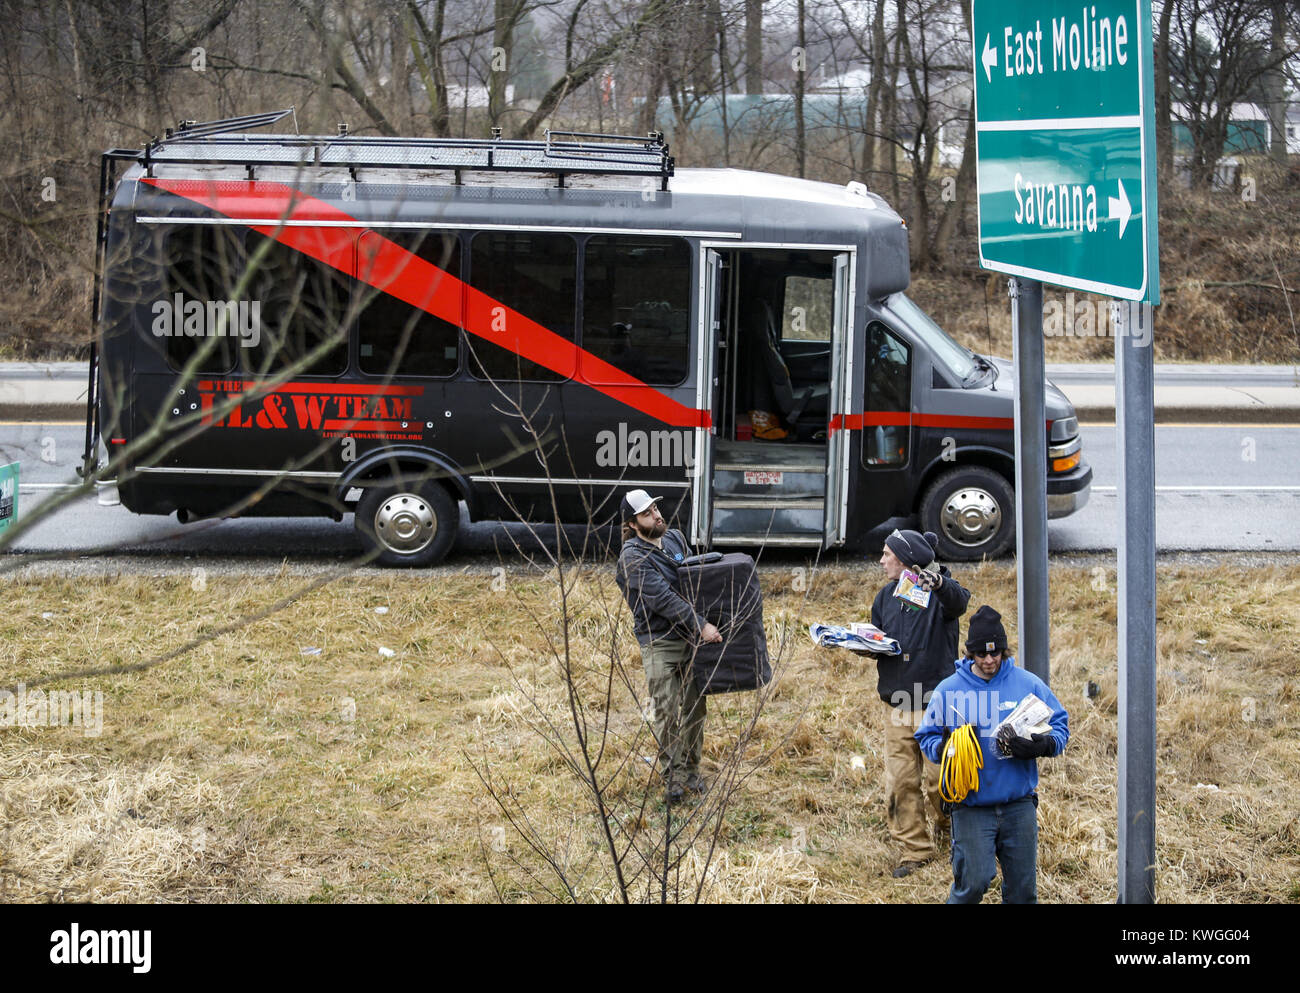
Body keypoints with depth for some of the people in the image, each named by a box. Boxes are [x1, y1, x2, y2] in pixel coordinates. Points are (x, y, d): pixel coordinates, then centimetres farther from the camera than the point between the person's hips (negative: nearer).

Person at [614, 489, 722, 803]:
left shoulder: (676, 538, 8)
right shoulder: (633, 557, -14)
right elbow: (661, 599, -22)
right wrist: (700, 625, -24)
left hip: (690, 639, 6)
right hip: (659, 644, -6)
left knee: (694, 708, 9)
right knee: (667, 713, -3)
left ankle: (690, 771, 22)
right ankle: (672, 778, 8)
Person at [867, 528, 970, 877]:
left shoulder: (941, 590, -9)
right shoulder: (886, 596, 10)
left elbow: (958, 602, -33)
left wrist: (939, 584, -54)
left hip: (936, 703, -5)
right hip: (898, 703, 5)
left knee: (938, 777, 0)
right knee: (900, 782, 2)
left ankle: (948, 823, 31)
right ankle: (914, 848, 14)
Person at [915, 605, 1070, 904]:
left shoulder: (1028, 684, 3)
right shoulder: (948, 690, 1)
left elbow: (1060, 725, 10)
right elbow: (926, 737, 9)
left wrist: (1042, 745, -13)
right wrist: (943, 748, -15)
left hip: (1019, 804, 2)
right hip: (971, 805, -2)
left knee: (1023, 887, 8)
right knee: (974, 881, -12)